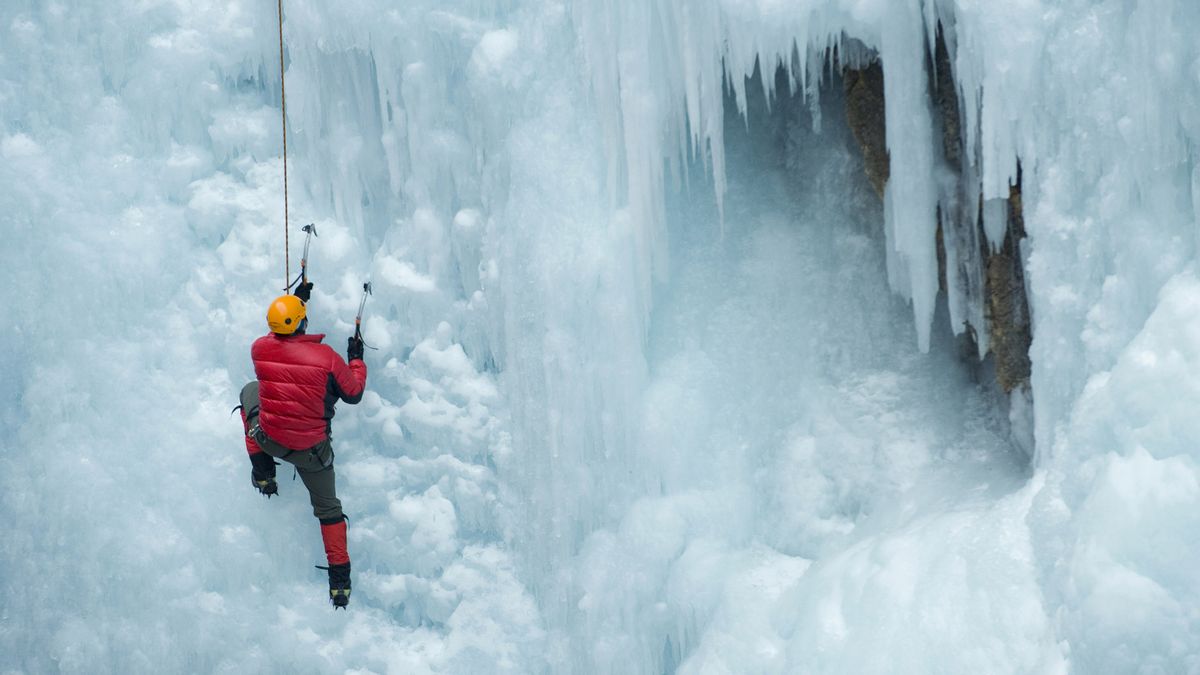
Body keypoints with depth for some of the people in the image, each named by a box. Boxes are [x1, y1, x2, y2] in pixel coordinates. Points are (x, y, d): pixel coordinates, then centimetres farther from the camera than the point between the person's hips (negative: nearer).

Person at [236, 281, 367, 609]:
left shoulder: (260, 348, -13)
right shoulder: (326, 356, -21)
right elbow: (353, 393, -5)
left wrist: (296, 299, 23)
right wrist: (356, 359, 12)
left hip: (269, 438, 1)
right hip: (312, 449, -1)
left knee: (250, 391, 30)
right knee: (328, 506, 19)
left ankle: (263, 472, 29)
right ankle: (340, 579, 16)